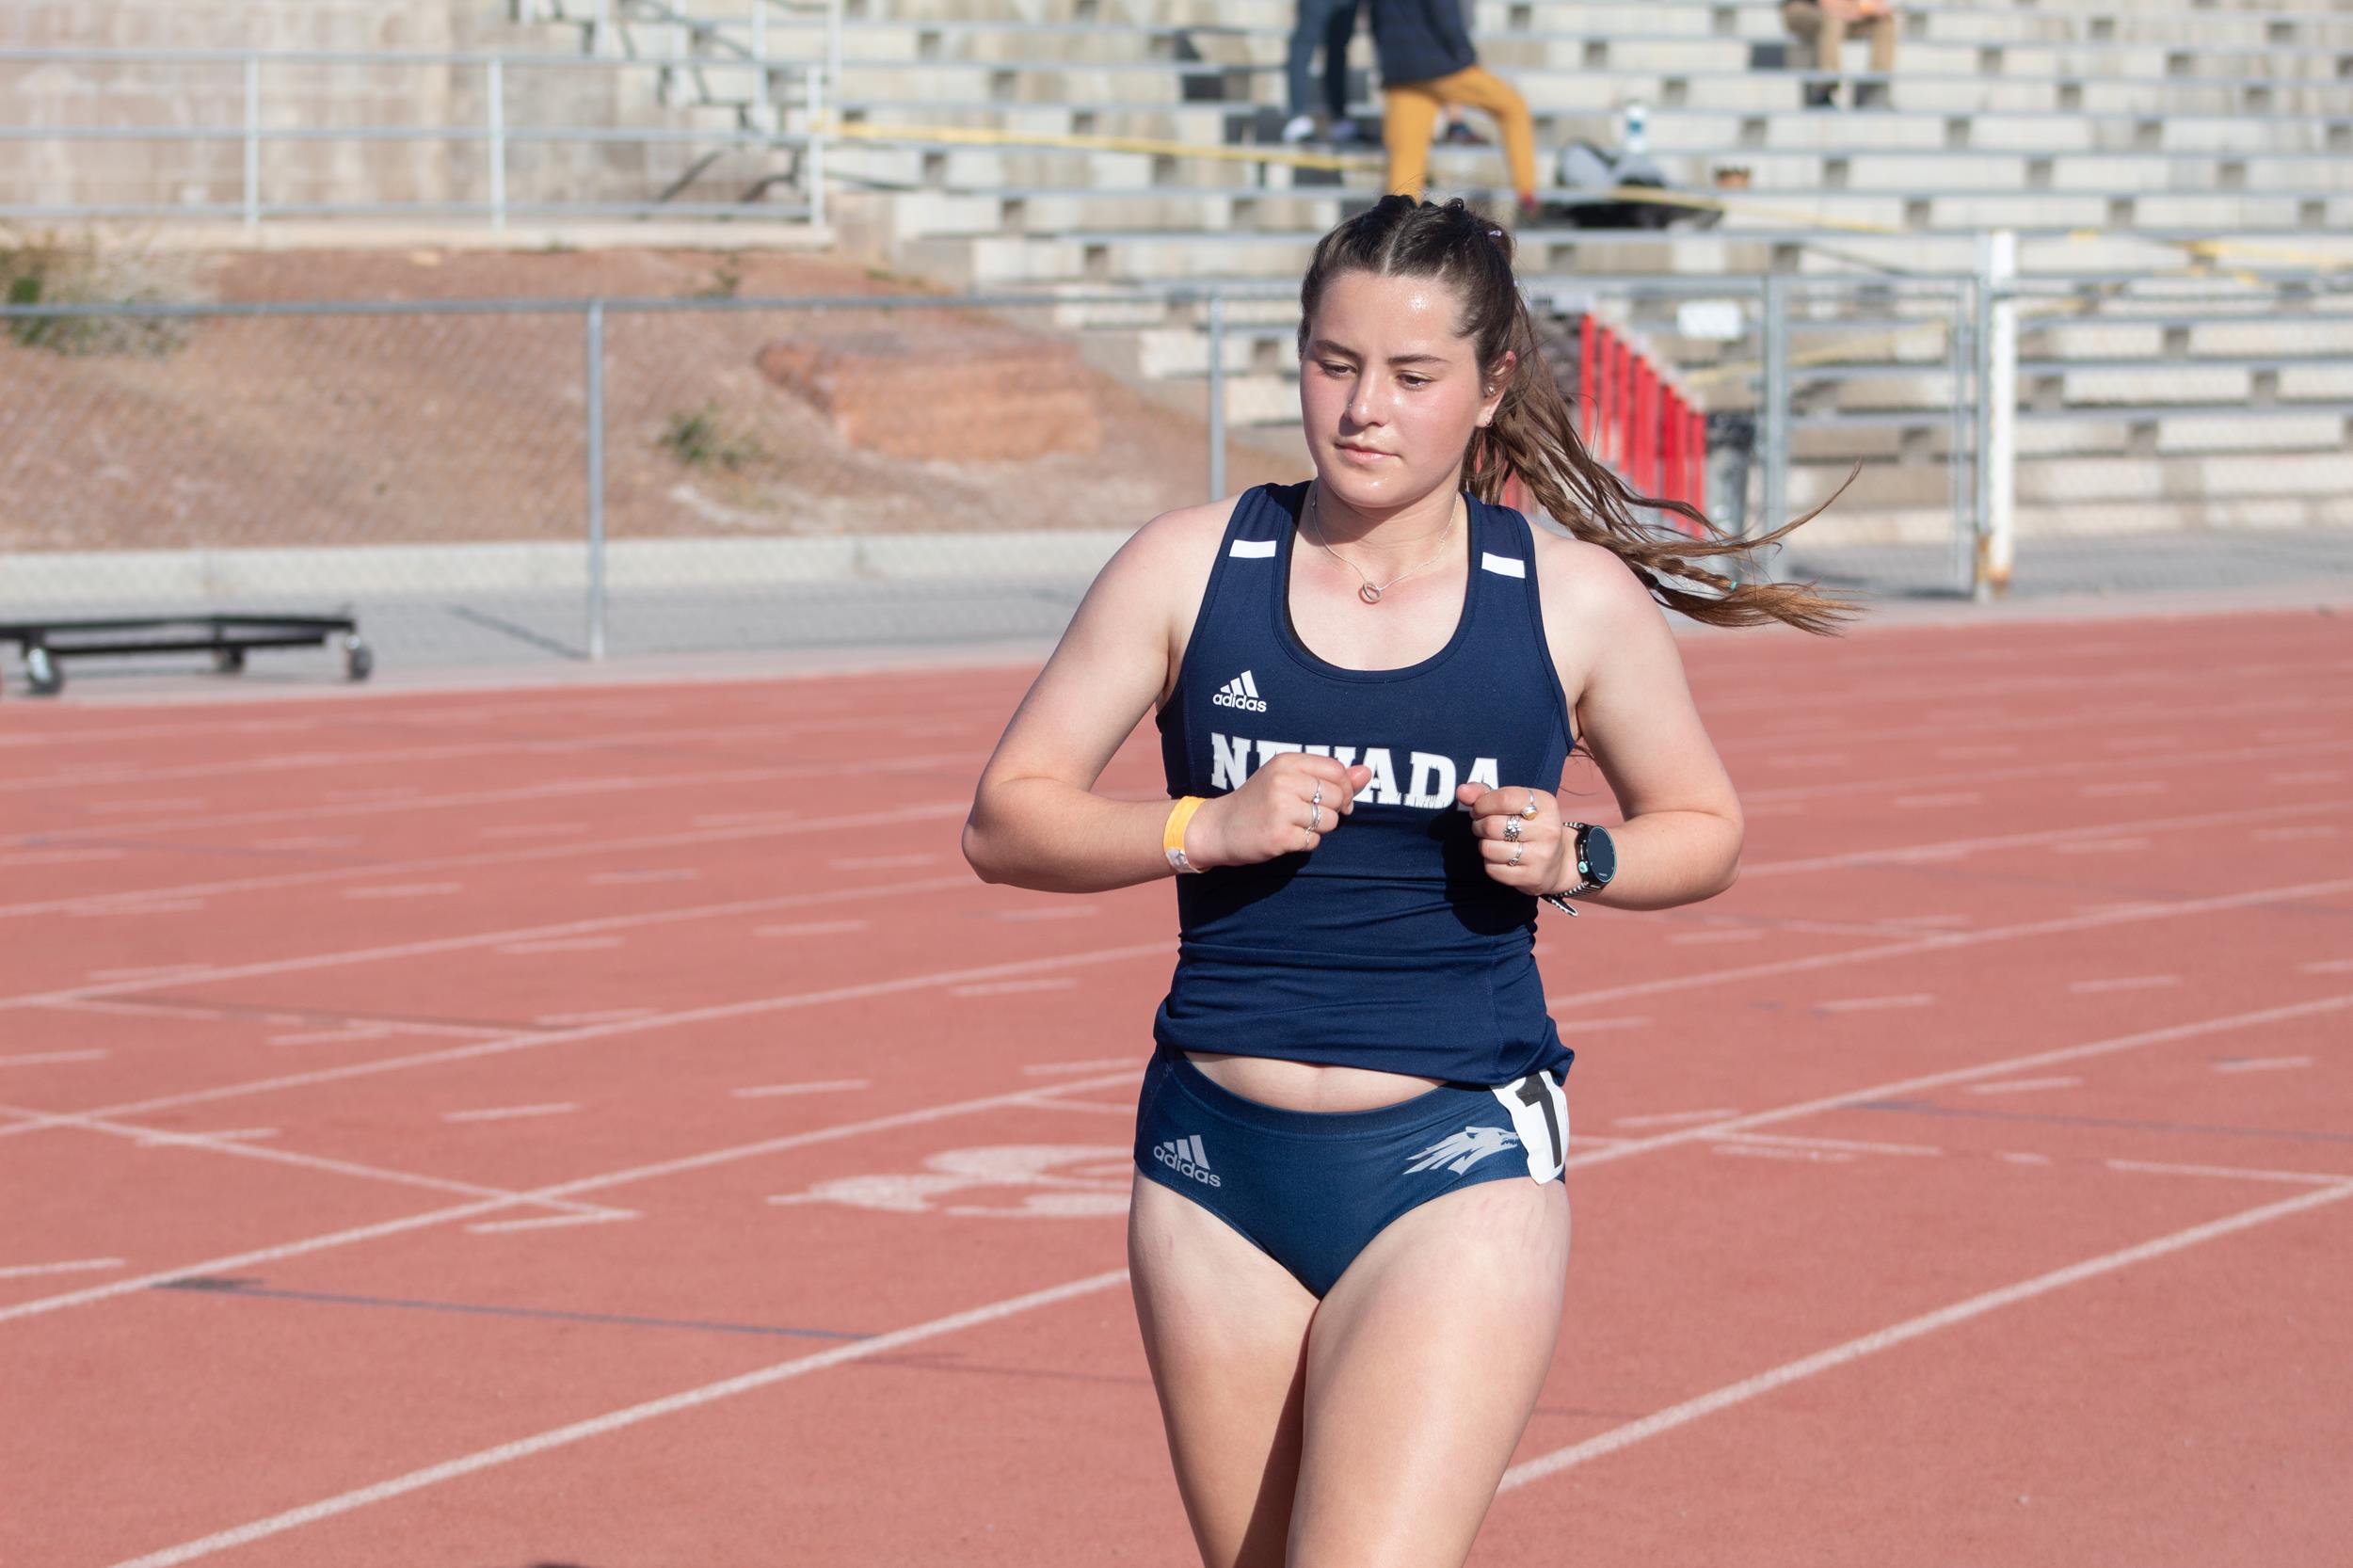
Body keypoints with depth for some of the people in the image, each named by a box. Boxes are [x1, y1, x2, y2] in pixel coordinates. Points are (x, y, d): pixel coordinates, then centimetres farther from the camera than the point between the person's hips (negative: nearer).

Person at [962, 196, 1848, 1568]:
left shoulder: (1578, 602, 0)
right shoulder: (1192, 567, 1)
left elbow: (1706, 829, 13)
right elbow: (1005, 820, 2)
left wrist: (1575, 859, -8)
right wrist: (1208, 827, -14)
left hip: (1458, 1160, -3)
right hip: (1217, 1164, 3)